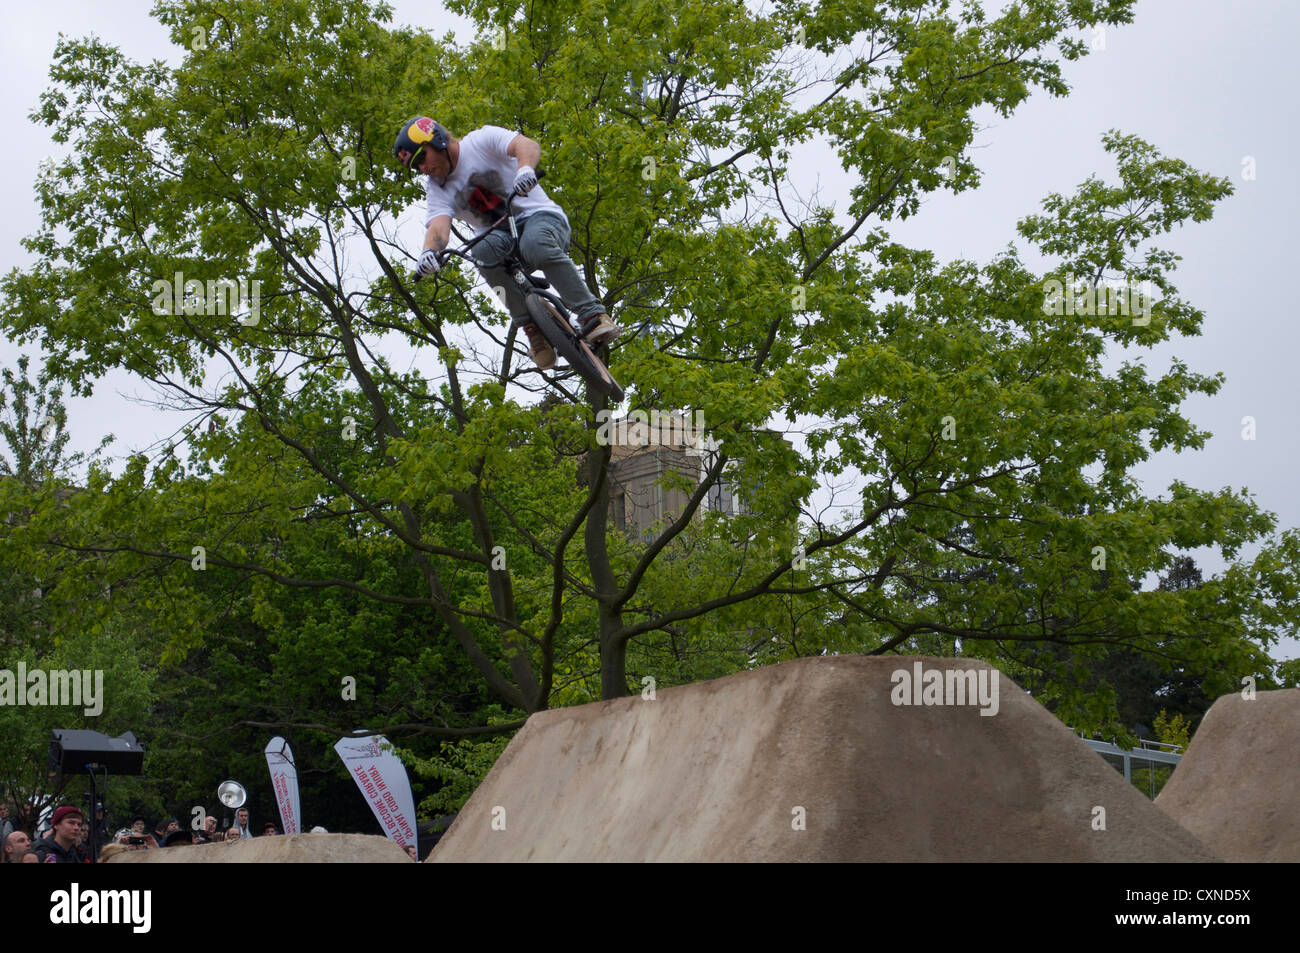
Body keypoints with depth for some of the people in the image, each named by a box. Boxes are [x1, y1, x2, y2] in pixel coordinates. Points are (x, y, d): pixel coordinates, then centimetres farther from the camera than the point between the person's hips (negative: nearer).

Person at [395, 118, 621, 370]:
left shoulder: (482, 141, -5)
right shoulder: (437, 188, 5)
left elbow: (528, 146, -23)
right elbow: (439, 225, -15)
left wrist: (525, 169, -48)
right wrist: (429, 251, -39)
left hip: (539, 216, -3)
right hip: (499, 234, 4)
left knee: (535, 244, -38)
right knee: (483, 249, -32)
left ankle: (592, 314, -32)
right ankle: (533, 326, -26)